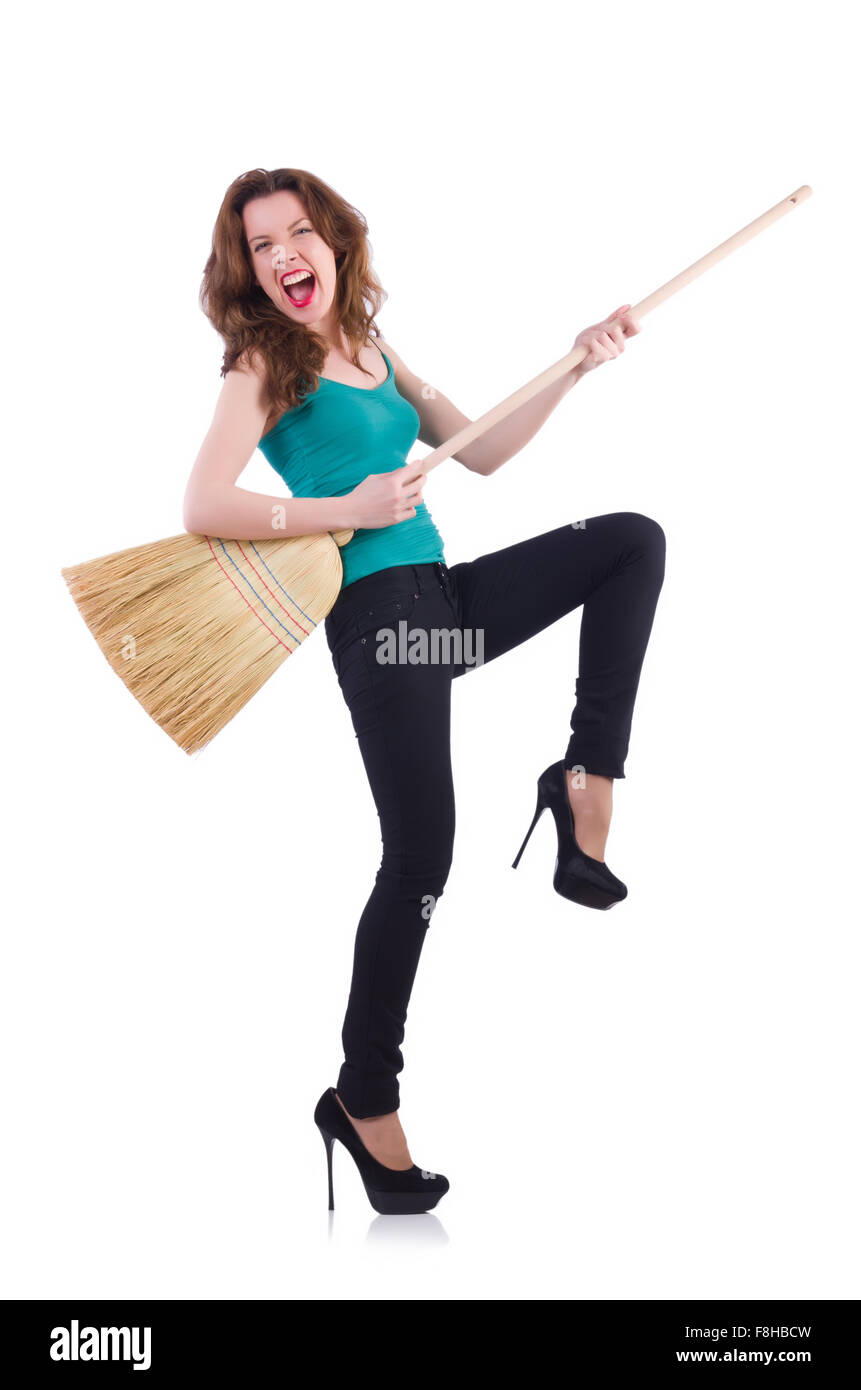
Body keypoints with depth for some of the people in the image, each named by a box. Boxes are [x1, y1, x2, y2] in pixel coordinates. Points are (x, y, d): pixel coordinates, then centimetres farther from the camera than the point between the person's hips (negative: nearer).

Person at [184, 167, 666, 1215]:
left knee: (633, 539, 1)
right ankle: (363, 1100, 8)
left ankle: (587, 777, -2)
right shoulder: (262, 365, -2)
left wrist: (575, 366, 9)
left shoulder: (374, 354, 18)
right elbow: (203, 510, -13)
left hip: (445, 595, 7)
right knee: (420, 856, -9)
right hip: (375, 611, -7)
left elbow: (480, 454, 18)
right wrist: (350, 510, -15)